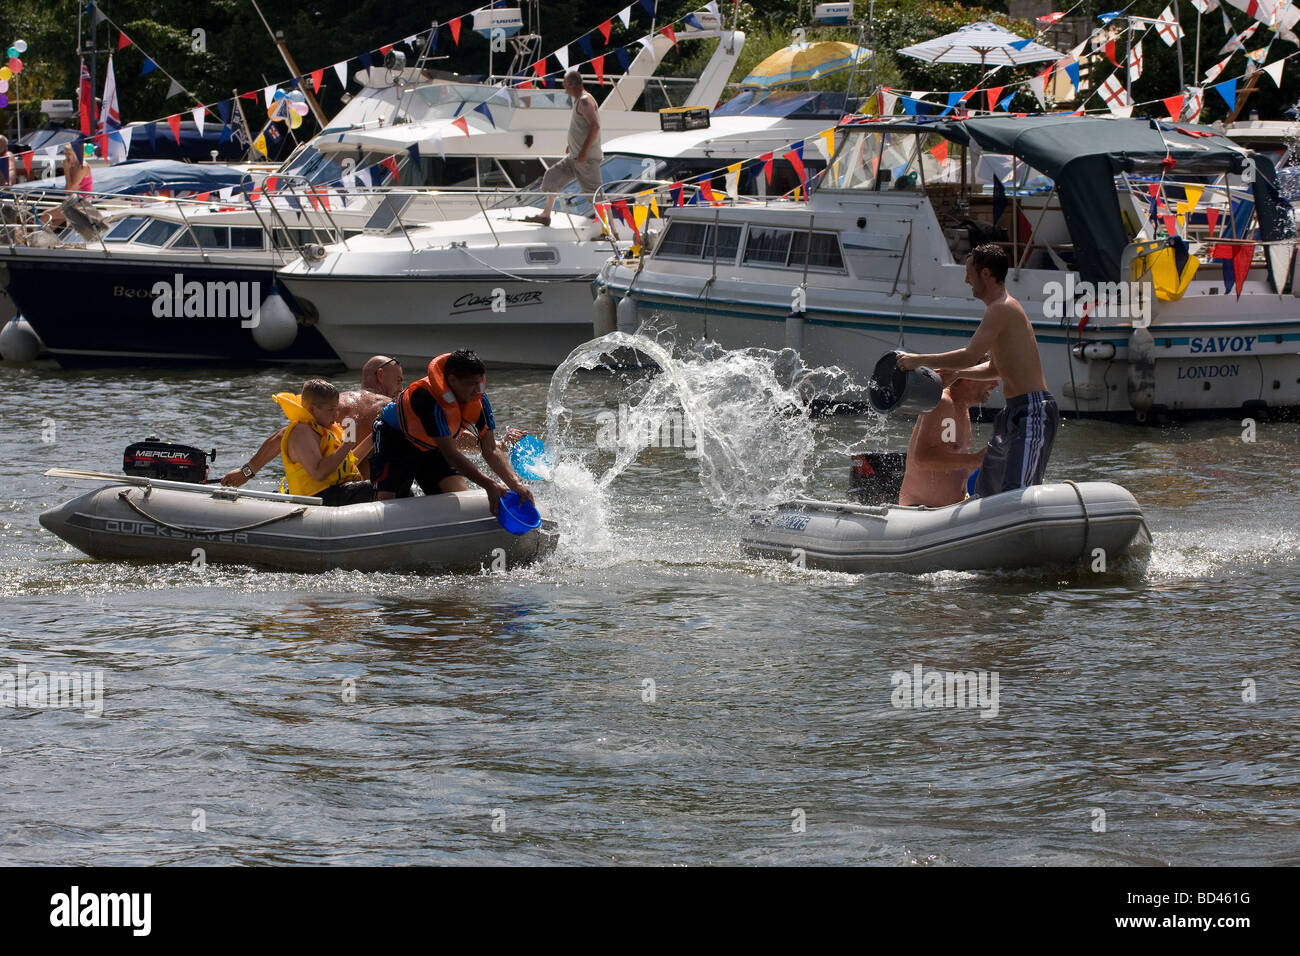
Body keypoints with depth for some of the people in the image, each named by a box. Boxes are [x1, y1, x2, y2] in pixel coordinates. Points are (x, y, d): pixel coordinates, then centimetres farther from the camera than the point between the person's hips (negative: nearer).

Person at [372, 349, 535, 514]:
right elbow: (450, 454, -39)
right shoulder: (428, 399, -40)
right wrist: (489, 485, -44)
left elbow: (491, 450, -17)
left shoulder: (479, 399, -20)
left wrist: (515, 484, -33)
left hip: (431, 448, 6)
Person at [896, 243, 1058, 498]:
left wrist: (920, 360, -14)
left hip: (1033, 412, -11)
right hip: (1015, 412, 11)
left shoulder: (1001, 309, -14)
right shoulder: (1004, 308, 20)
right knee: (986, 489, 13)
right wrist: (950, 373, 18)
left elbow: (971, 356, -23)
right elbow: (994, 369, 27)